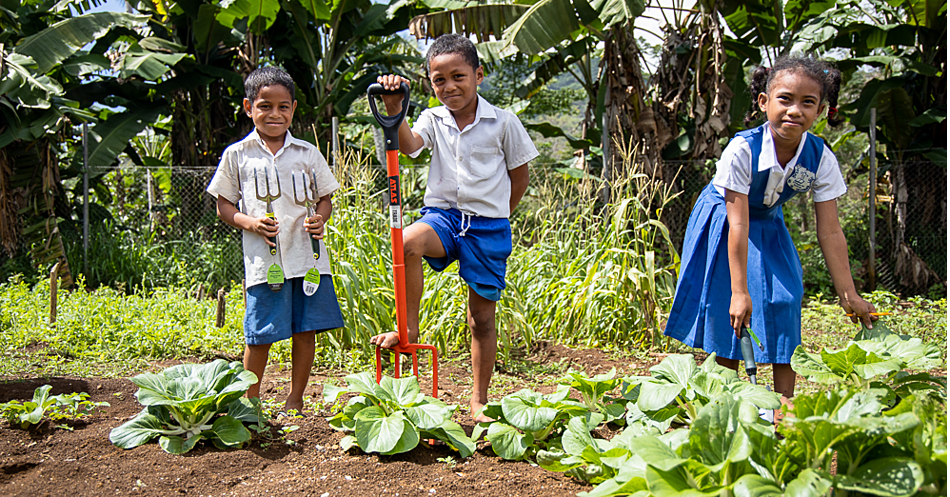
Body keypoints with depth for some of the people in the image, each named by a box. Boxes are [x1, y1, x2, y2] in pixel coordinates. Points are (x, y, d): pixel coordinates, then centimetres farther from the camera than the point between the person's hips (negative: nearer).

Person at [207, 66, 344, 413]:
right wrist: (250, 223, -10)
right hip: (263, 258, -2)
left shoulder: (307, 153, 10)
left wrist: (319, 219, -6)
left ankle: (295, 398, 19)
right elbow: (224, 205, 9)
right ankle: (251, 401, 17)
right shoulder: (237, 155, 6)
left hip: (306, 254, 2)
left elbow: (325, 198, 16)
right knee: (260, 335, 0)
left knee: (305, 330, 4)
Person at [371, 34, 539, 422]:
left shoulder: (502, 122, -2)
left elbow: (520, 176, 7)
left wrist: (496, 215, 7)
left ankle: (479, 401, 19)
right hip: (443, 215, 1)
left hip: (488, 226, -1)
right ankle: (408, 329, -20)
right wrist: (394, 111, -34)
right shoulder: (433, 120, 3)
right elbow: (409, 145, -18)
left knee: (482, 317, 6)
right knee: (408, 241, -35)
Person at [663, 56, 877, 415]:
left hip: (768, 228, 4)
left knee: (784, 302, -9)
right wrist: (739, 291, -33)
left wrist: (848, 293, -20)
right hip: (722, 222, -3)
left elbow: (830, 232, -18)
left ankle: (785, 408, -1)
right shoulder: (742, 150, -33)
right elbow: (737, 224, -32)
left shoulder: (821, 159, -22)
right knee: (727, 312, -4)